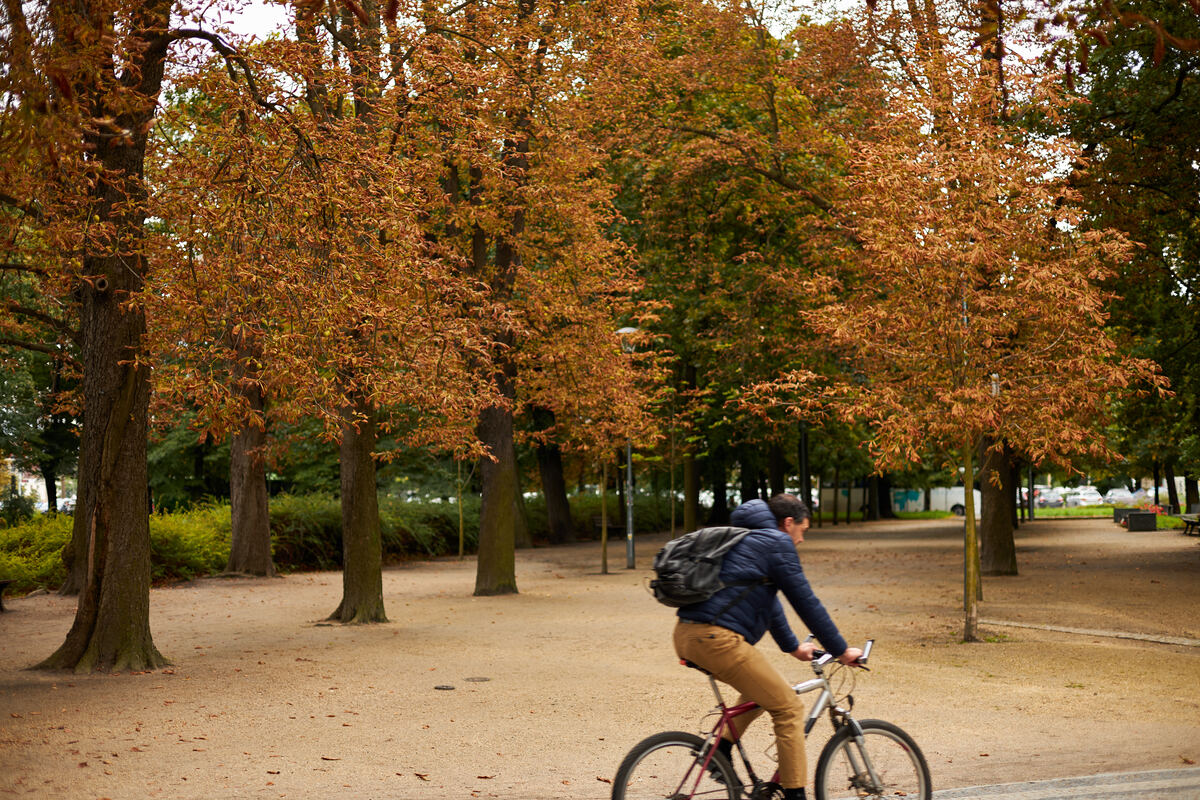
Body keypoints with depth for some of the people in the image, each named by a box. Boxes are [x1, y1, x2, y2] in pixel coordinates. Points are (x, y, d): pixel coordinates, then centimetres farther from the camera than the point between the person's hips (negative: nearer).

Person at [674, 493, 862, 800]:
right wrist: (841, 650, 7)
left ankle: (720, 747, 17)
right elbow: (806, 602, -1)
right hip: (717, 639, -10)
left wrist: (793, 646, 45)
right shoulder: (777, 543, 0)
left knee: (762, 685, 27)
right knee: (789, 707, 0)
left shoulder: (748, 540, 28)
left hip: (686, 637, 10)